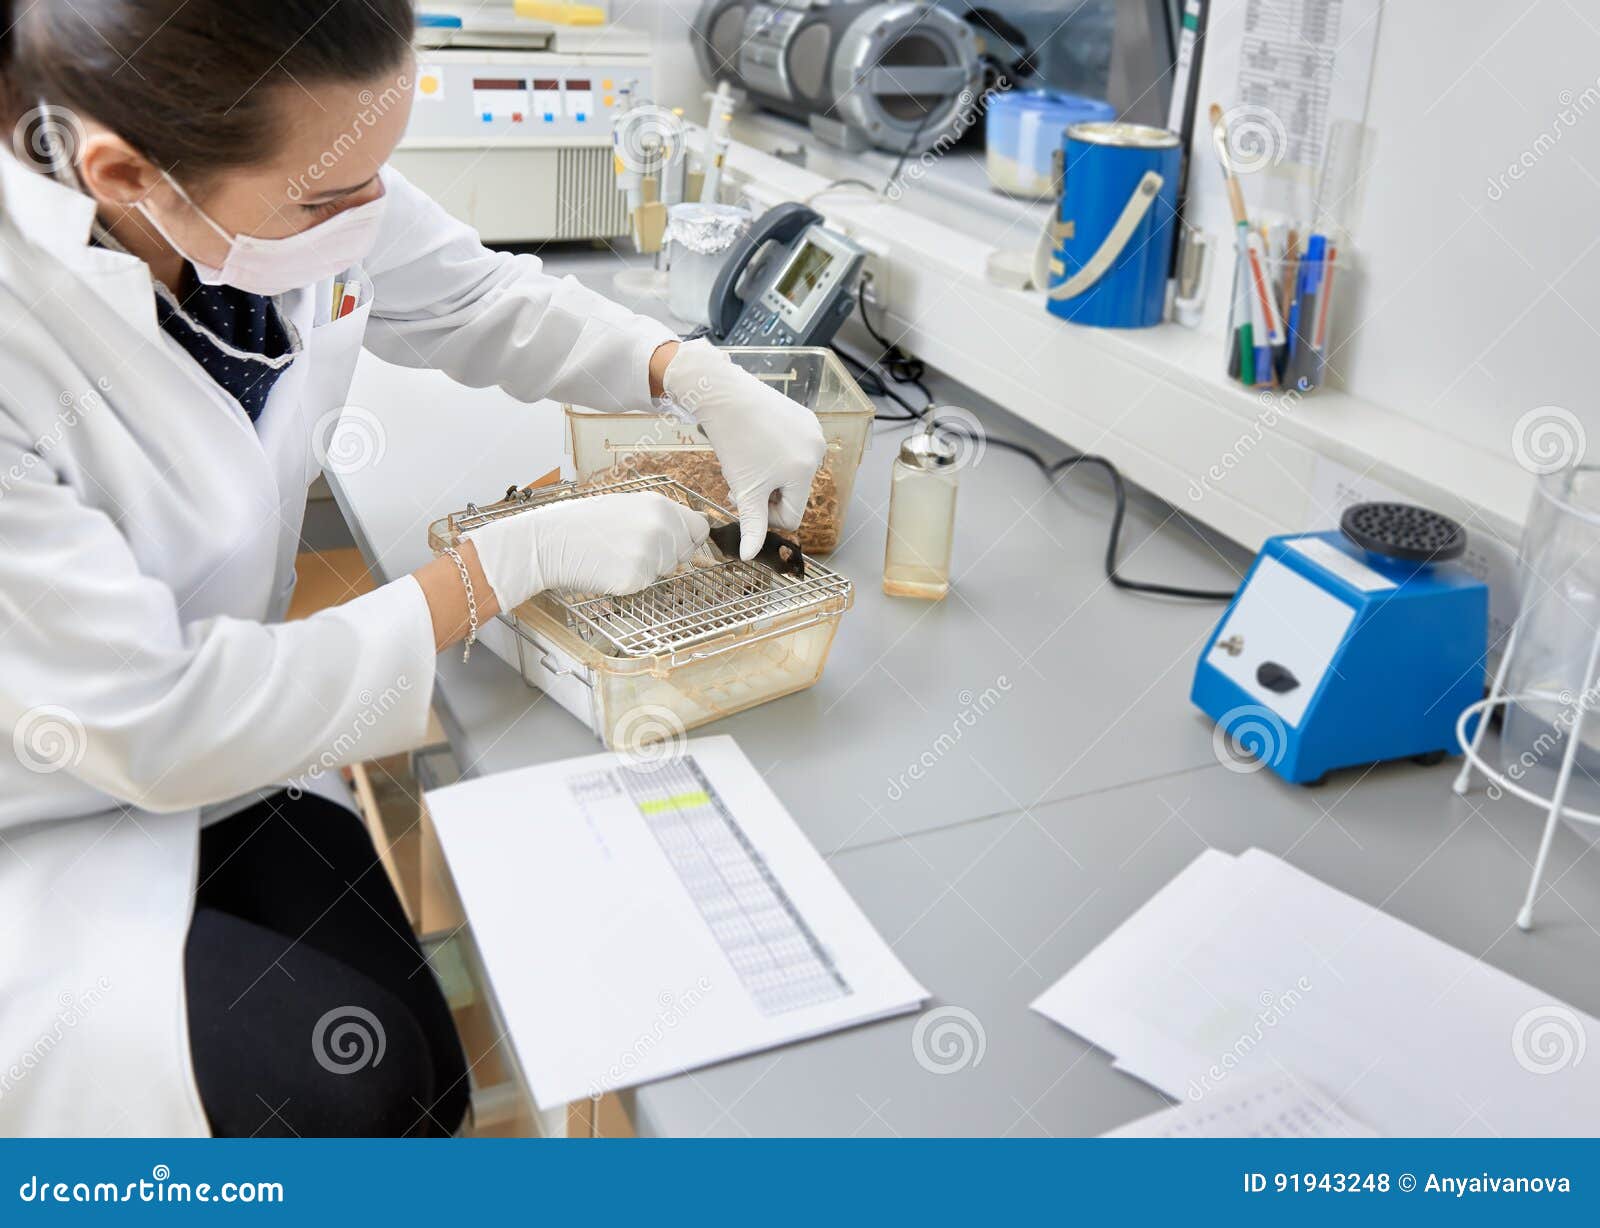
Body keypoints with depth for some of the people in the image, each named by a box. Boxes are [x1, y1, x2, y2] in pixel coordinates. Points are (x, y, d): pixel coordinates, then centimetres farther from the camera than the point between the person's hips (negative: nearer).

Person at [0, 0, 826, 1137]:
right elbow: (162, 724, -30)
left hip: (211, 764, 5)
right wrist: (526, 556, -27)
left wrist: (707, 381, -13)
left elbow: (478, 300, 3)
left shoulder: (286, 171, -17)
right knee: (344, 1083, -16)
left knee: (429, 1078, -2)